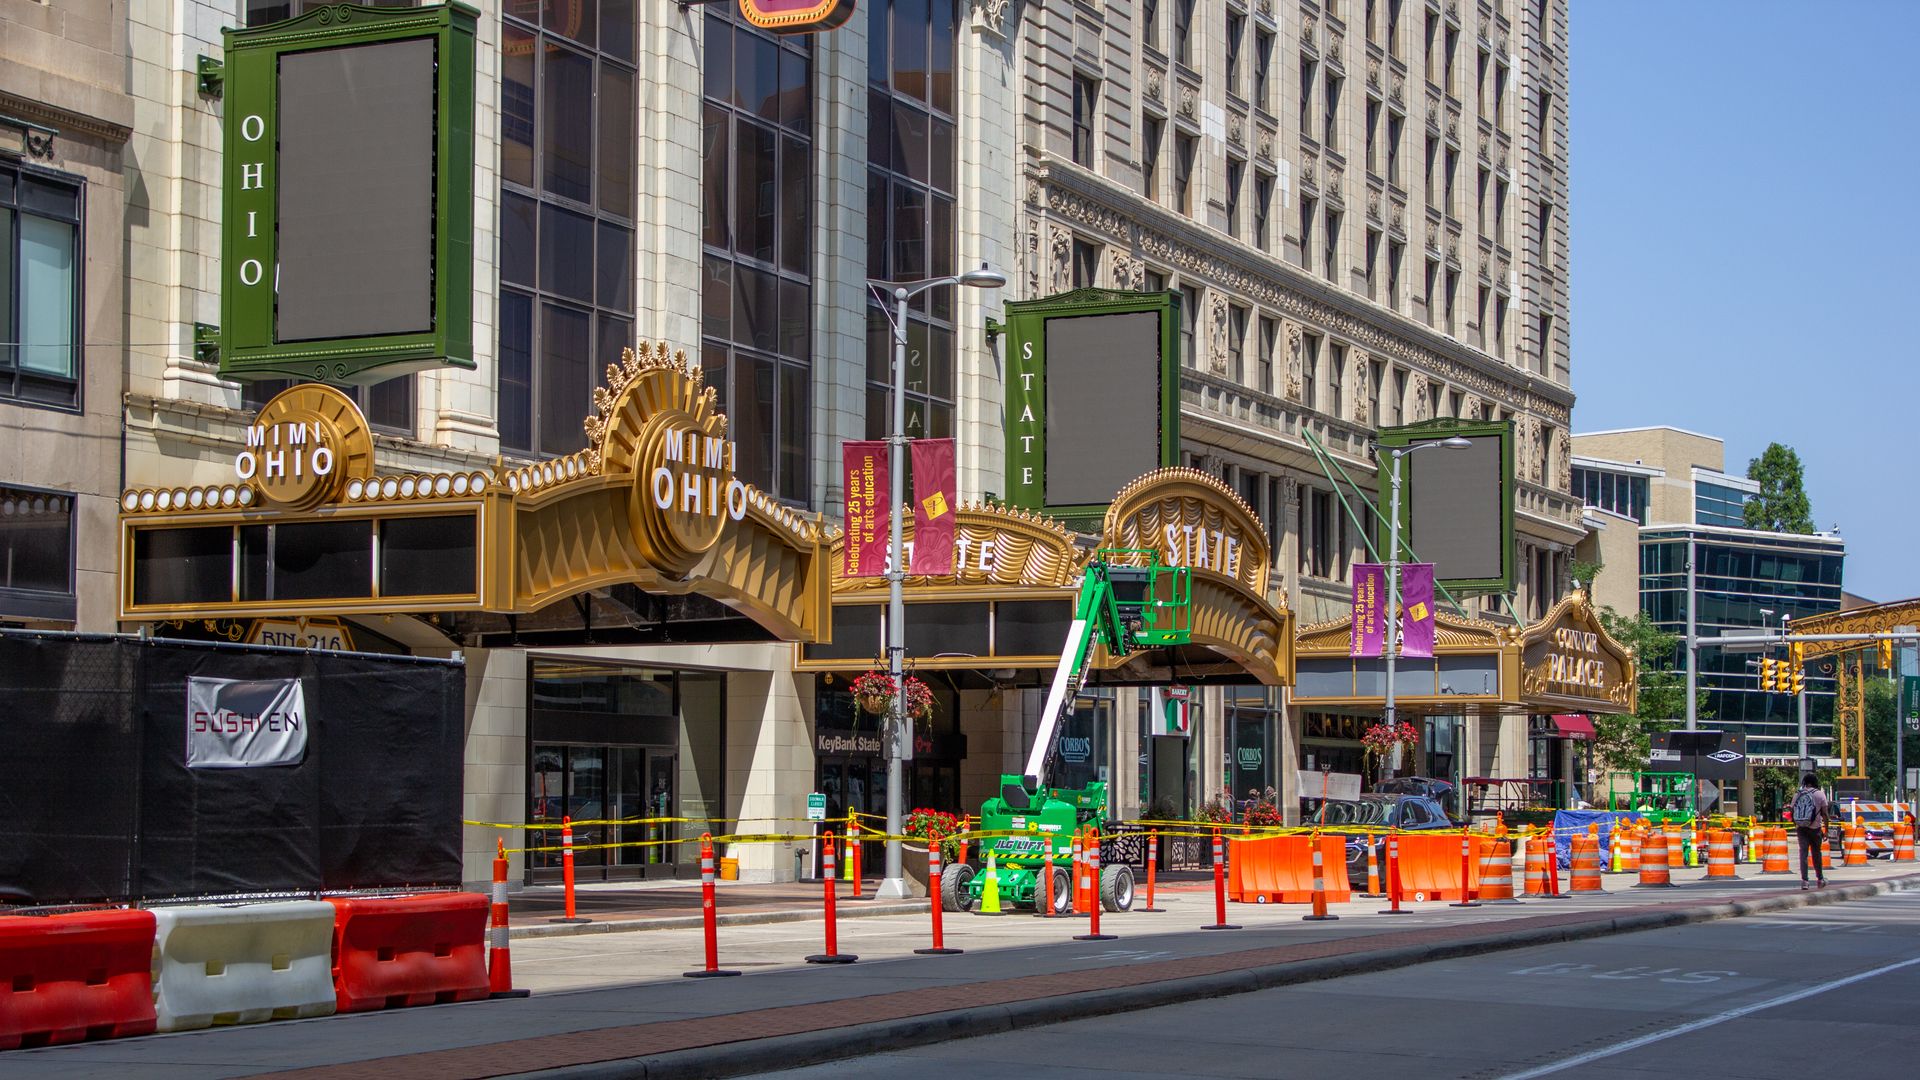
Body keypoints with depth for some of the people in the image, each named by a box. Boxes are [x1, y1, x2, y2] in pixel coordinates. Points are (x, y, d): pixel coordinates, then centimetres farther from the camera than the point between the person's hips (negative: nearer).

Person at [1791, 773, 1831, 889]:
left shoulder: (1797, 795, 4)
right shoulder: (1820, 794, -4)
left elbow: (1793, 813, 8)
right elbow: (1825, 814, -5)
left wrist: (1796, 827, 20)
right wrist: (1826, 830, 1)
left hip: (1801, 828, 2)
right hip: (1815, 829, -2)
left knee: (1803, 853, -1)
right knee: (1816, 853, 12)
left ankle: (1804, 880, -12)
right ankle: (1820, 879, 26)